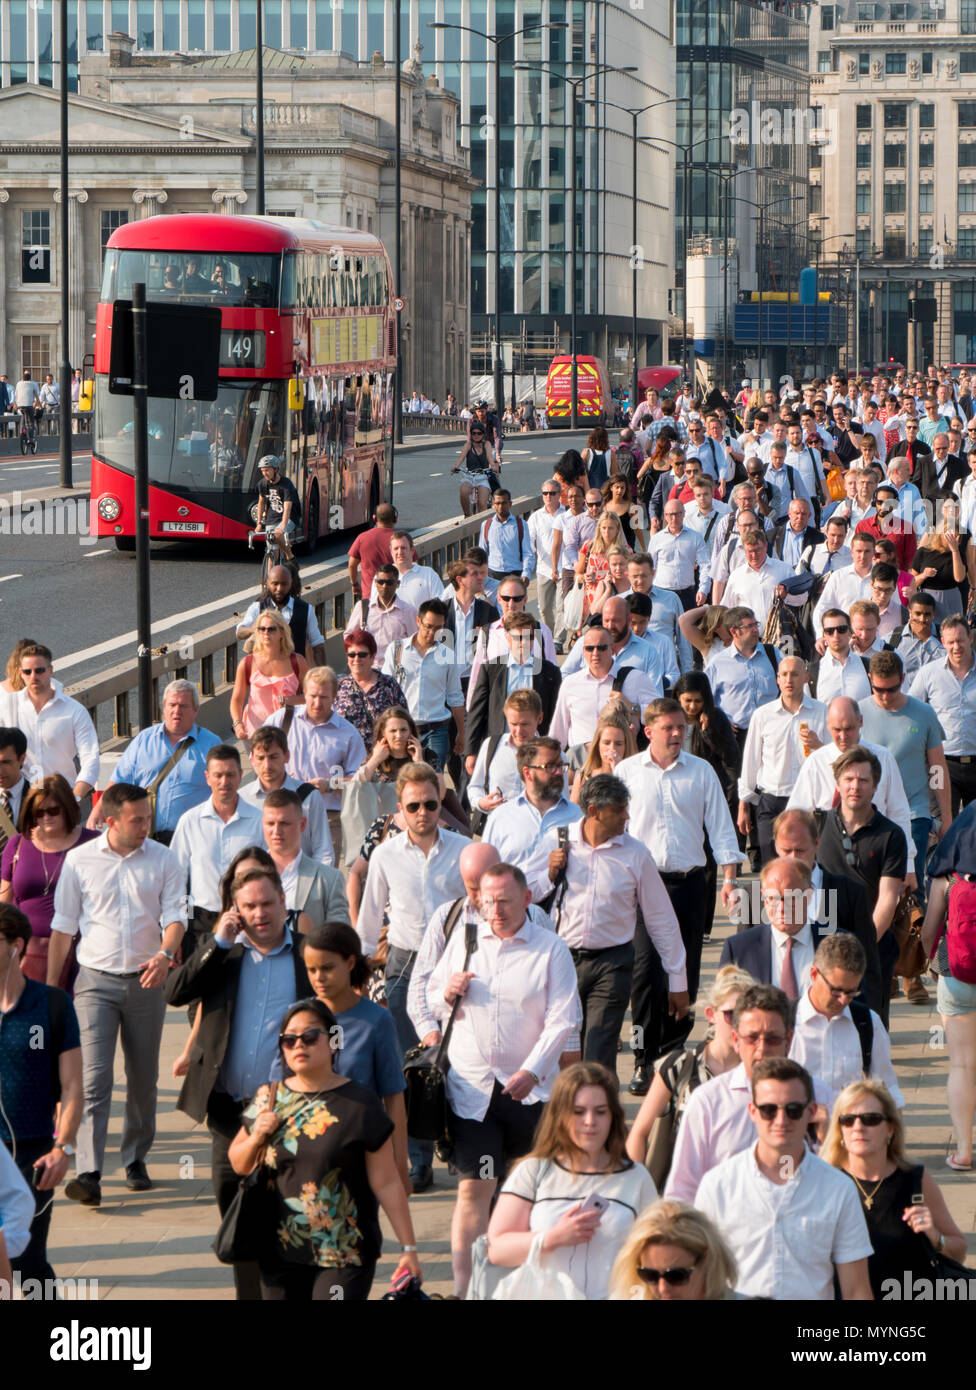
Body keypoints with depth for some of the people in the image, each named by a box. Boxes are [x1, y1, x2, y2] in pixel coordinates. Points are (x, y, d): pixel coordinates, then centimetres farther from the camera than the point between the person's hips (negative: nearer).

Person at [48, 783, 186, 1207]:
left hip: (146, 981, 2)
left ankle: (135, 1159, 26)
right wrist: (51, 986, 8)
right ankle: (88, 1173, -19)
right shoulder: (79, 861, 1)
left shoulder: (163, 860, 3)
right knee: (94, 1077, -13)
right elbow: (63, 925, 7)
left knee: (143, 1077, 9)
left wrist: (165, 954, -23)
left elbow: (174, 914, -2)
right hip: (96, 980, -2)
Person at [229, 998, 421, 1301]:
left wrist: (408, 1247, -6)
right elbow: (238, 1165, 16)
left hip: (345, 1255, -4)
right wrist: (257, 1136, -5)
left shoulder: (359, 1105, -6)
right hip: (282, 1253, 4)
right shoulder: (269, 1099, 6)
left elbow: (386, 1184, -5)